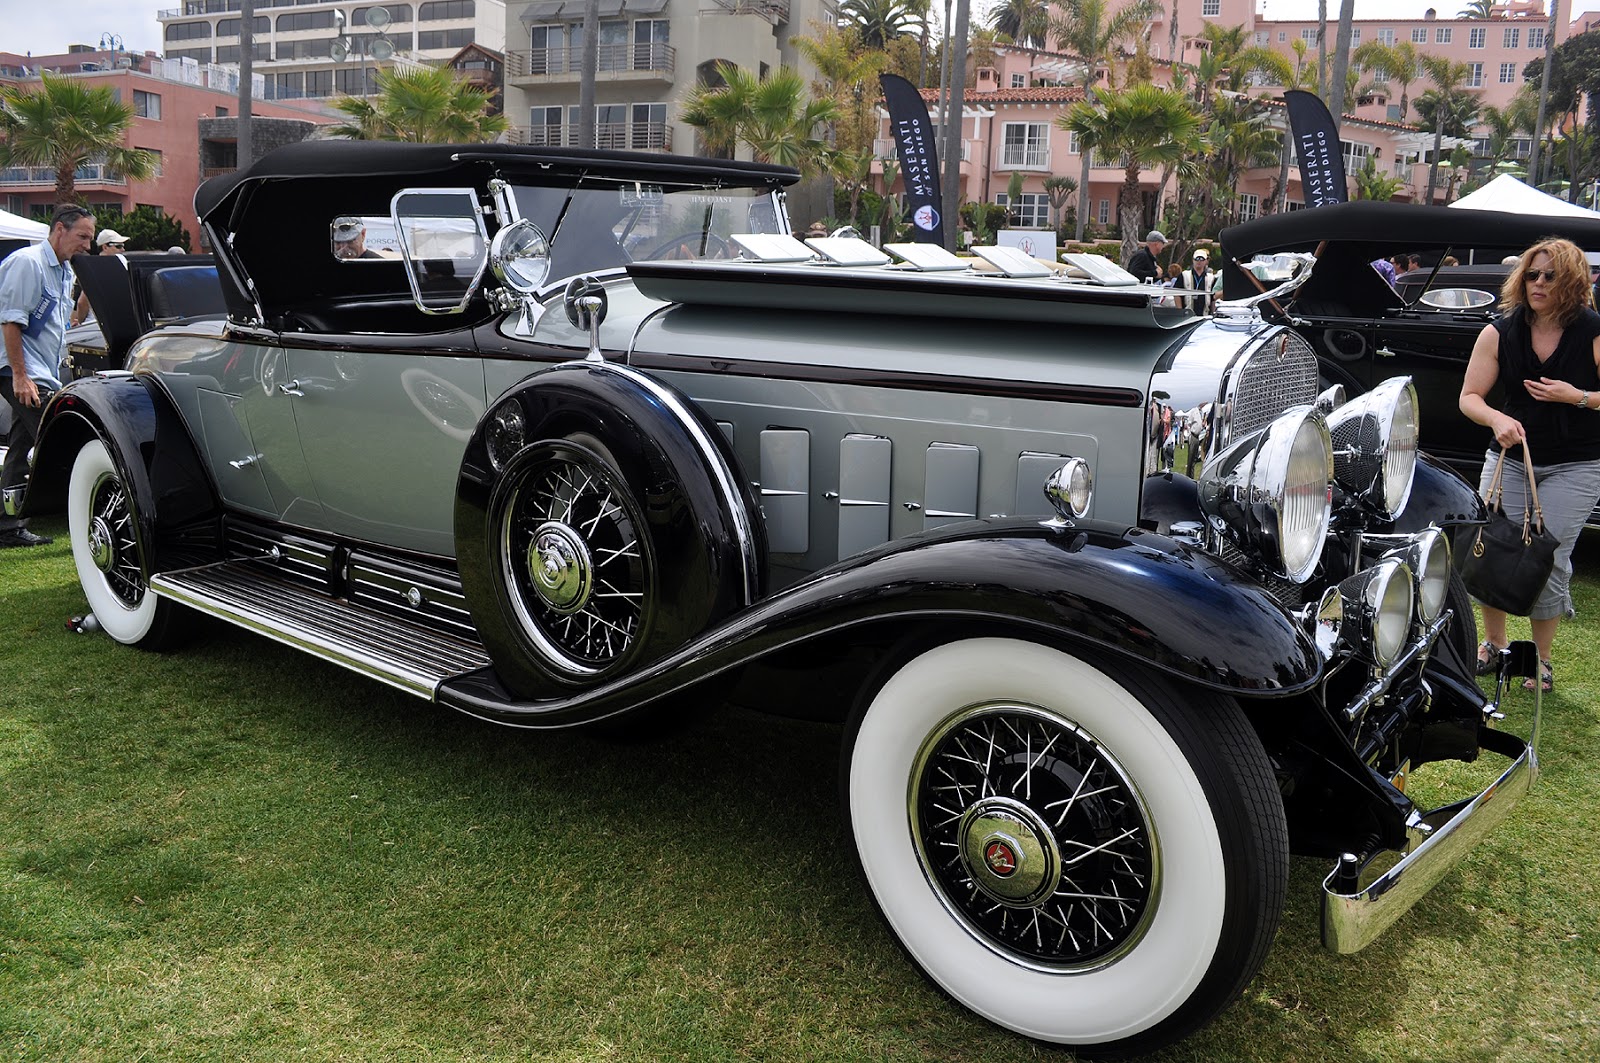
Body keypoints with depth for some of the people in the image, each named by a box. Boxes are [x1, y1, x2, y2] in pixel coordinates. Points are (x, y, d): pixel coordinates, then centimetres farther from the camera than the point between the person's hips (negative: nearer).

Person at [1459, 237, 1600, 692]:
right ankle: (1492, 646, 18)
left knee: (1548, 556, -8)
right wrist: (1497, 419, -22)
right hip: (1510, 456, 3)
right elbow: (1469, 397, -3)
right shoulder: (1500, 333, -2)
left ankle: (1542, 660, 10)